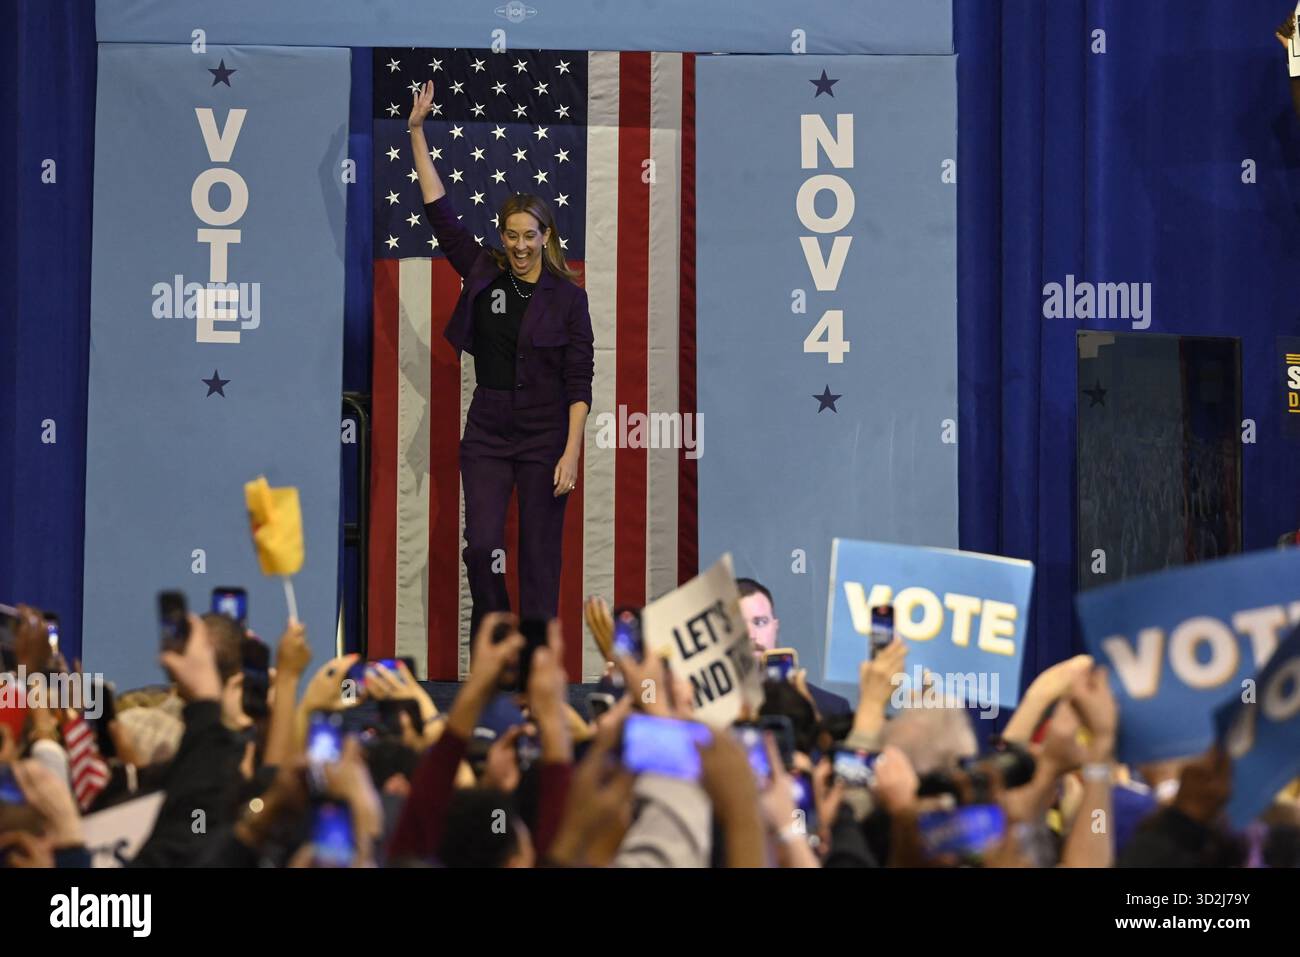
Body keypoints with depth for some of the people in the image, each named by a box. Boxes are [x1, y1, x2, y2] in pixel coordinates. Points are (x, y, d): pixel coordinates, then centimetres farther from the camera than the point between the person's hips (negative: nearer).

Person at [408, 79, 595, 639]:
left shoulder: (568, 296, -5)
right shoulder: (483, 274, 2)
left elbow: (579, 382, -7)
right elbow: (439, 211, -1)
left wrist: (572, 453, -15)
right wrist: (416, 133, -5)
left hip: (545, 440, -2)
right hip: (487, 435, 2)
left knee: (539, 556, 2)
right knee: (481, 546, -5)